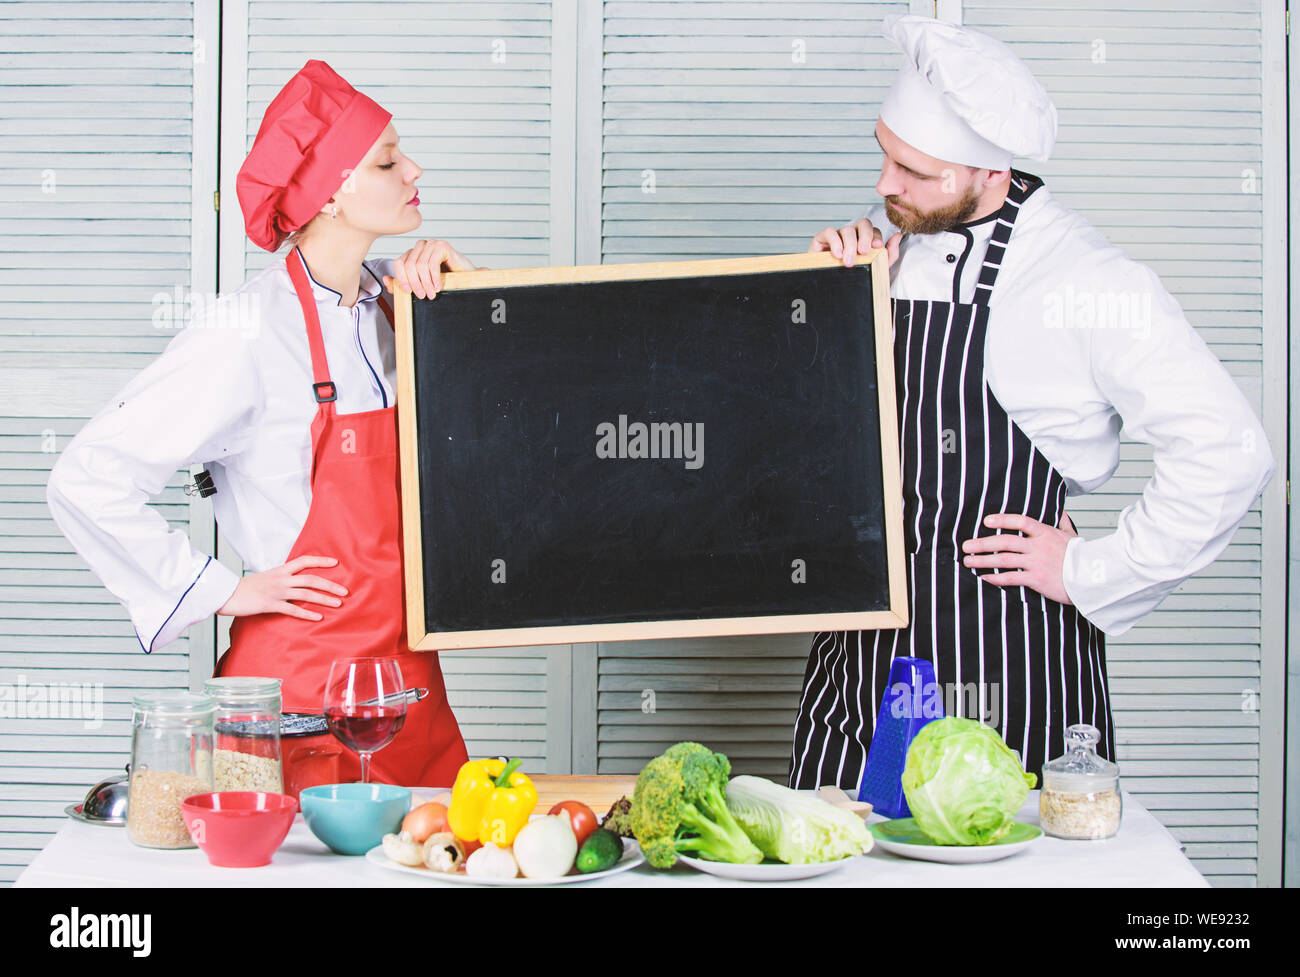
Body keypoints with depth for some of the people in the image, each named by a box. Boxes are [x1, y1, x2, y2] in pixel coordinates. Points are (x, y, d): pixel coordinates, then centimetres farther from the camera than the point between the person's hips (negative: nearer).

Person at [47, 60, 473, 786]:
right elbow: (87, 481, -16)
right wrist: (223, 591, -10)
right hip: (299, 687, -6)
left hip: (409, 678, 7)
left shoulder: (392, 303, 6)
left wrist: (462, 289, 1)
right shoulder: (249, 332, -15)